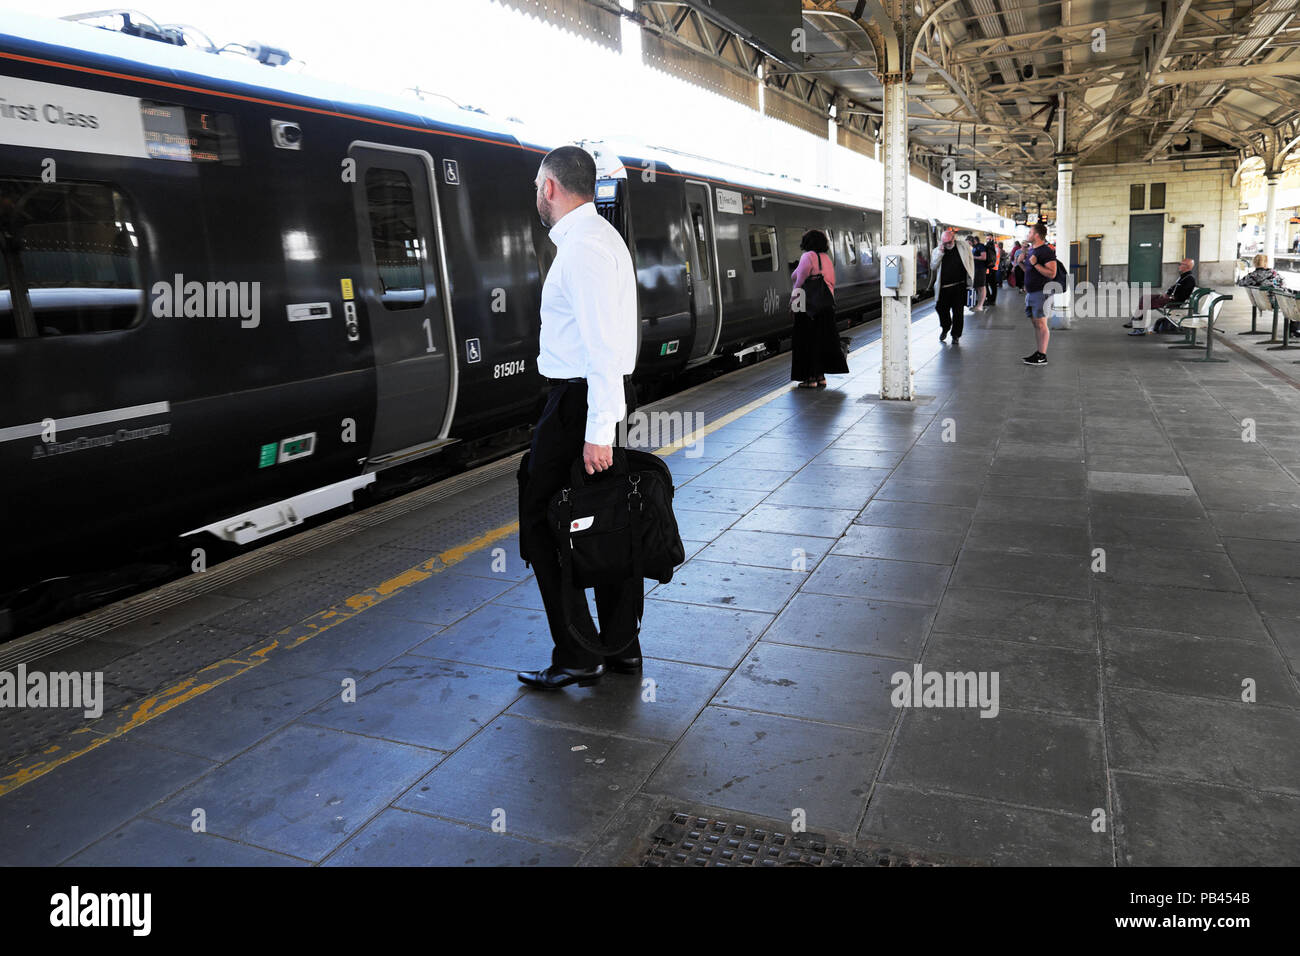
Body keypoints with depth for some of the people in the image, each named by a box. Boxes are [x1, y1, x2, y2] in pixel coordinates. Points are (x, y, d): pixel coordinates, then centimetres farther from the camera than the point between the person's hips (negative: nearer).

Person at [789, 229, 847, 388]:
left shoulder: (808, 257, -7)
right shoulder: (826, 258, 15)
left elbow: (800, 281, -11)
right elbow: (831, 283, 15)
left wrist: (793, 300, -4)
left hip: (810, 305, -7)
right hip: (827, 304, 7)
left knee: (807, 340, -2)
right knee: (822, 340, 12)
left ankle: (811, 378, -3)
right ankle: (821, 377, 15)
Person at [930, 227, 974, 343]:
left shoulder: (963, 247, 4)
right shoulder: (937, 251, 5)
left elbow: (970, 262, 11)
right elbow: (933, 267, -4)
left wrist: (970, 279, 6)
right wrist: (940, 253, -14)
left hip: (960, 285, -1)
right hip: (944, 286, 1)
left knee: (958, 311, 0)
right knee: (941, 308, 4)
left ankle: (956, 335, 12)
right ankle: (945, 328, 32)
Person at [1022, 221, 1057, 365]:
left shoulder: (1046, 251, -13)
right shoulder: (1031, 250, 16)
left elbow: (1052, 273, -20)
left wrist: (1035, 263, -22)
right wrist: (1021, 261, 10)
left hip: (1040, 293, -9)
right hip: (1030, 292, 9)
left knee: (1041, 323, -8)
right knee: (1035, 323, 13)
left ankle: (1042, 356, -6)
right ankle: (1038, 352, 20)